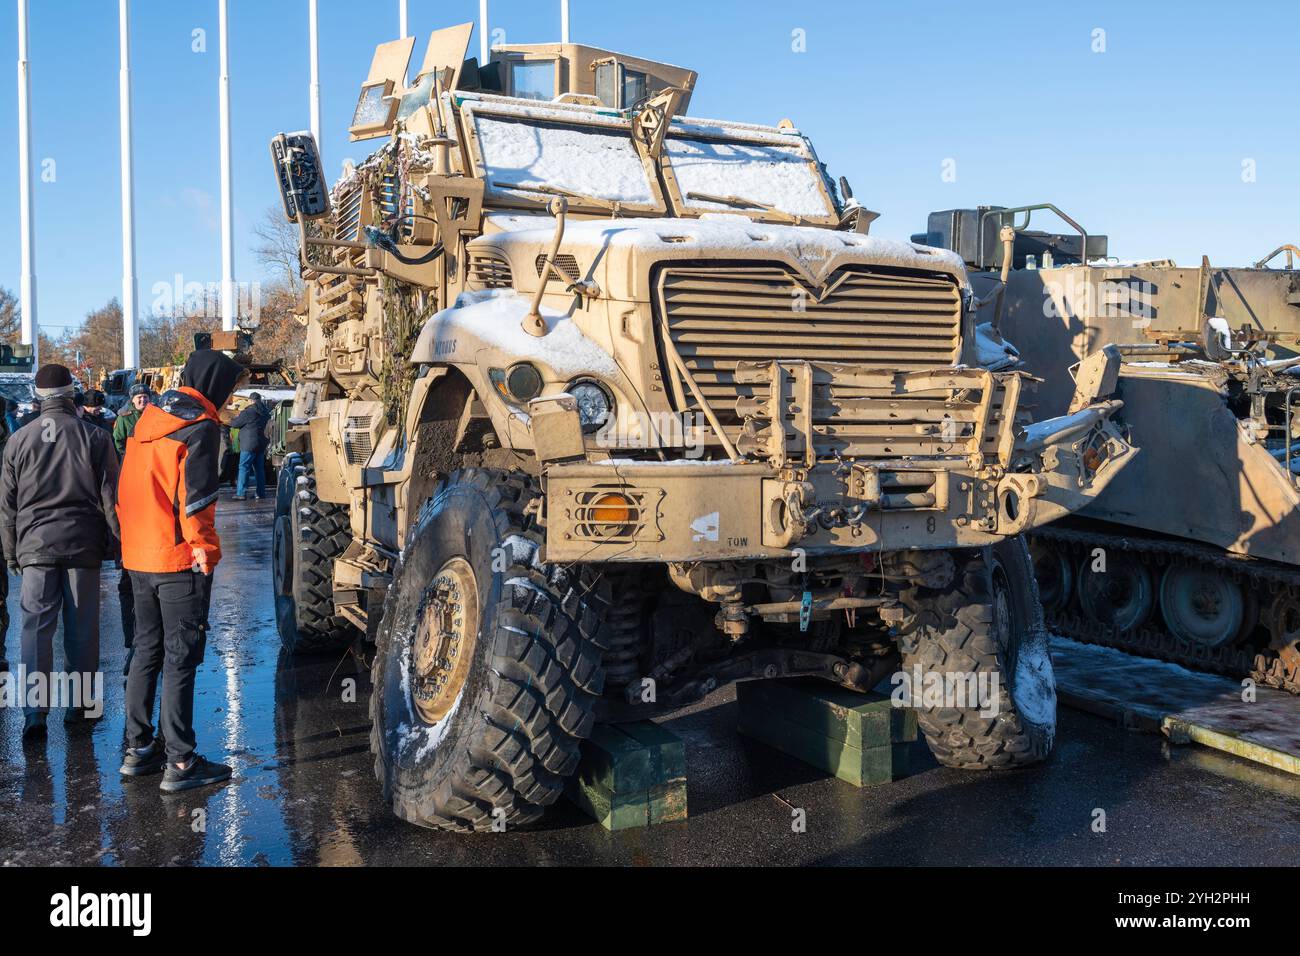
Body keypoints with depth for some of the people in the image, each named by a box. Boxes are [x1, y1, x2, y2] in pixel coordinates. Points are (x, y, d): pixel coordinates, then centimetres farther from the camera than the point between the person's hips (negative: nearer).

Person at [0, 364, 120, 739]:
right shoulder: (94, 437, -3)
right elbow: (109, 497, -2)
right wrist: (115, 541, 6)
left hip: (35, 546, 1)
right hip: (83, 544, -1)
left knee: (36, 627, 3)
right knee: (82, 627, 7)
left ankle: (36, 710, -2)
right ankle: (79, 703, 16)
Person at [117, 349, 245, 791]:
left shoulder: (149, 419, 13)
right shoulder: (200, 426, -12)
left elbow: (125, 489, 17)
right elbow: (195, 494, -20)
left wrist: (135, 538, 19)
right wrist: (203, 546, -11)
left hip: (139, 557, 8)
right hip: (180, 560, -8)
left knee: (147, 652, 17)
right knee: (181, 659, -2)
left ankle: (137, 748, 25)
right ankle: (179, 762, 2)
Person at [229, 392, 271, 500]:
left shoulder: (248, 412, -12)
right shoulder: (265, 412, 9)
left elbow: (234, 424, -5)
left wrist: (236, 418, 19)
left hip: (249, 445, -7)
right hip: (261, 444, 7)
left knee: (244, 468, -4)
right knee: (260, 468, 12)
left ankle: (241, 493, -7)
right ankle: (261, 493, 12)